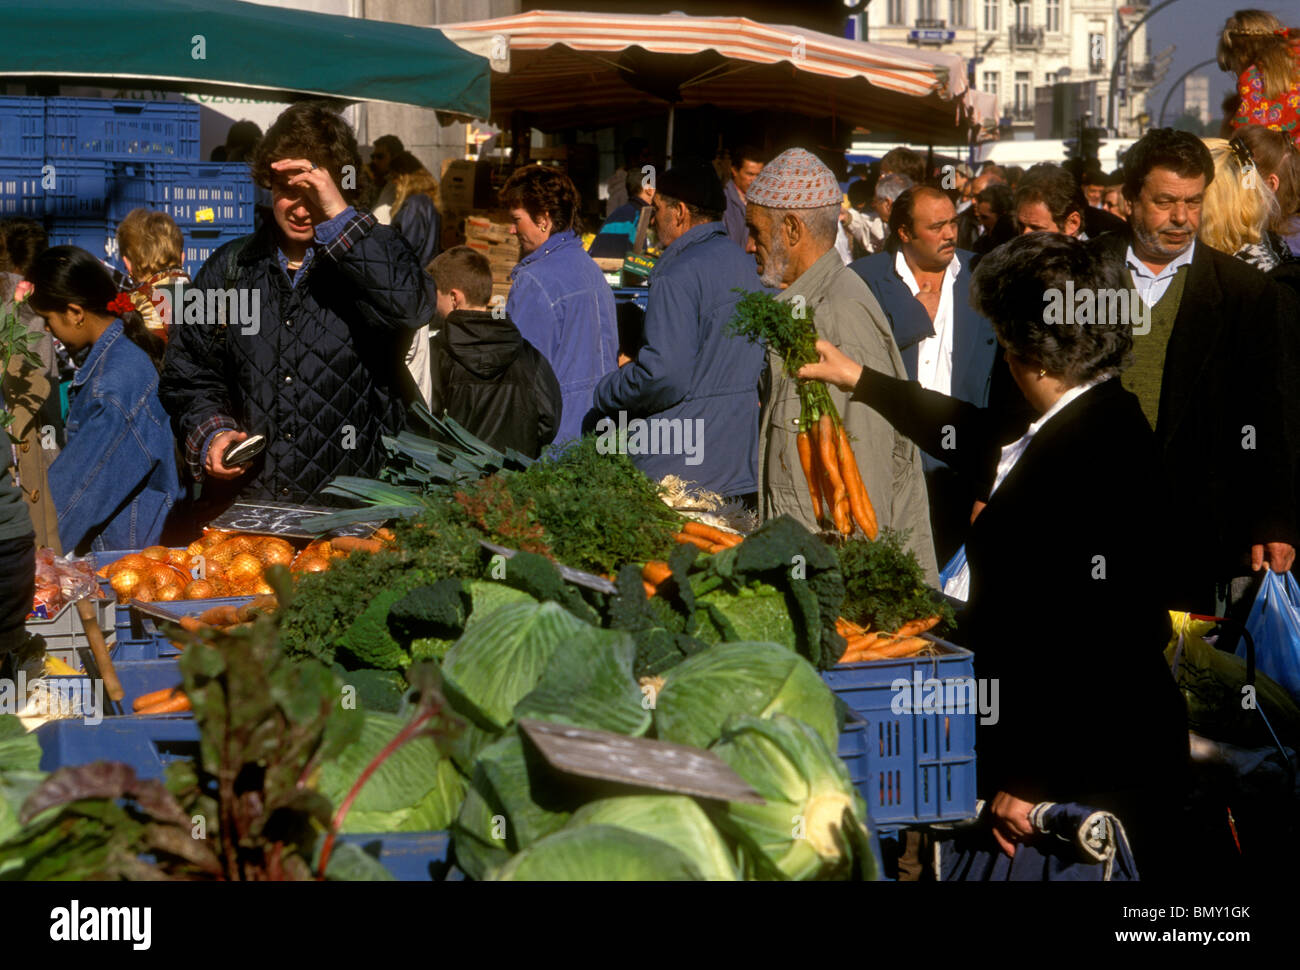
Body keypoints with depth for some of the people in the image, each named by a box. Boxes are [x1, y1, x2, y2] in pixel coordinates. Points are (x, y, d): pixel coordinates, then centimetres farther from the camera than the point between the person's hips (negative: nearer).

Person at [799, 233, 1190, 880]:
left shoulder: (1086, 454, -23)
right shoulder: (1107, 418, 9)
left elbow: (1082, 637, -26)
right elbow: (980, 441, 29)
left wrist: (1028, 781, -19)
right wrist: (861, 381, 37)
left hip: (1088, 772, -10)